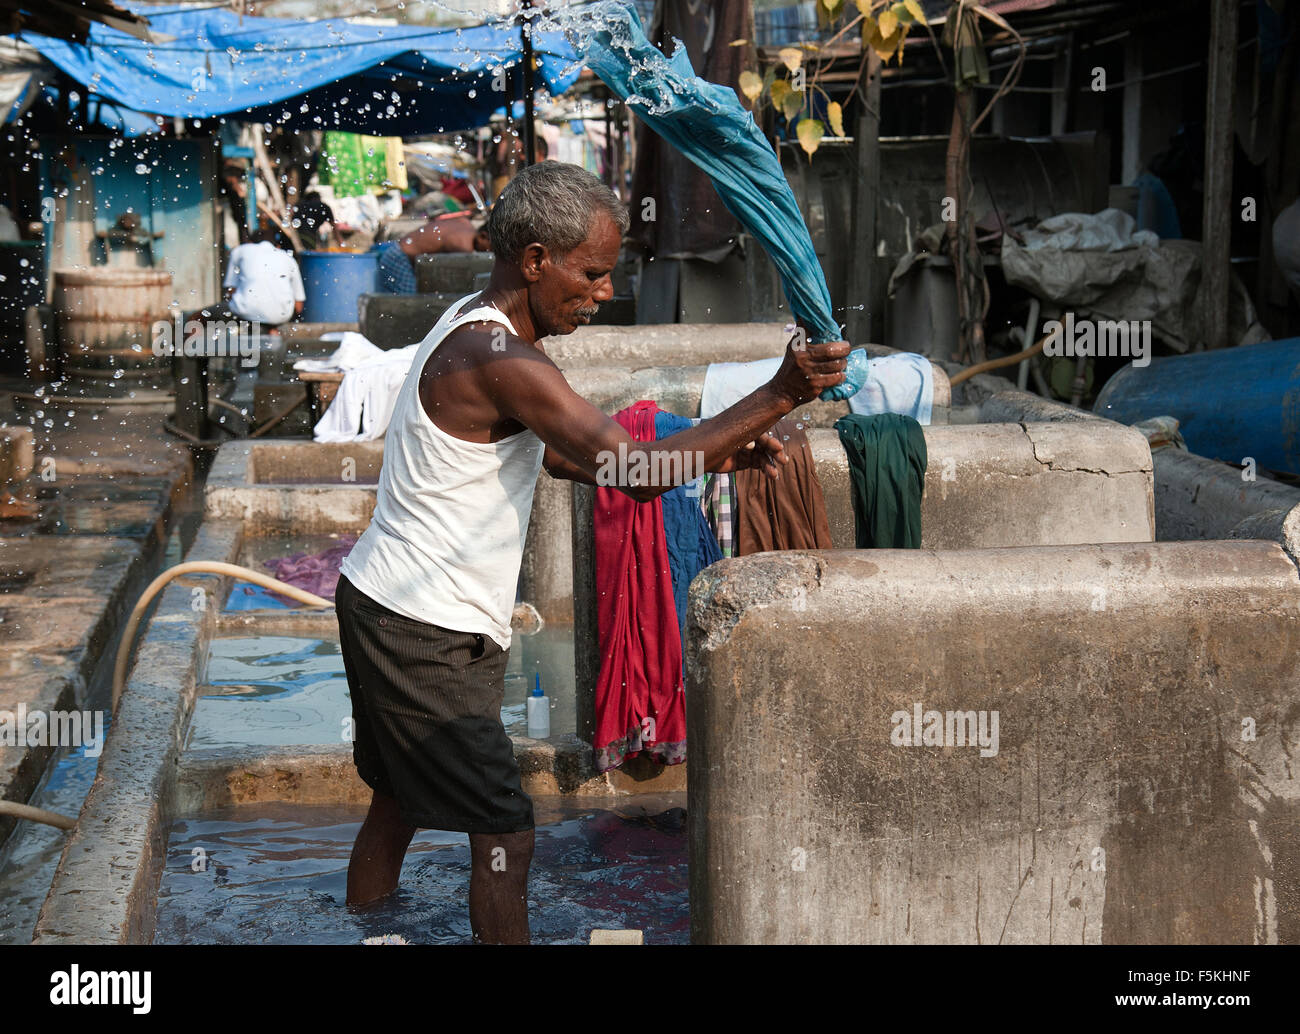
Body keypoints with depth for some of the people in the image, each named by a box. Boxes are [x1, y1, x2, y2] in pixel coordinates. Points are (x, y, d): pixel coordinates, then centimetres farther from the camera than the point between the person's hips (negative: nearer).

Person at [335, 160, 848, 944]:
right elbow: (635, 470, -31)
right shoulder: (499, 362, -25)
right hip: (425, 638, -10)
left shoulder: (478, 329, 8)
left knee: (398, 805, 21)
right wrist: (777, 397, -28)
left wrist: (715, 454, 6)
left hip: (384, 610, 10)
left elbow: (566, 457, 16)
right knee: (504, 831, -3)